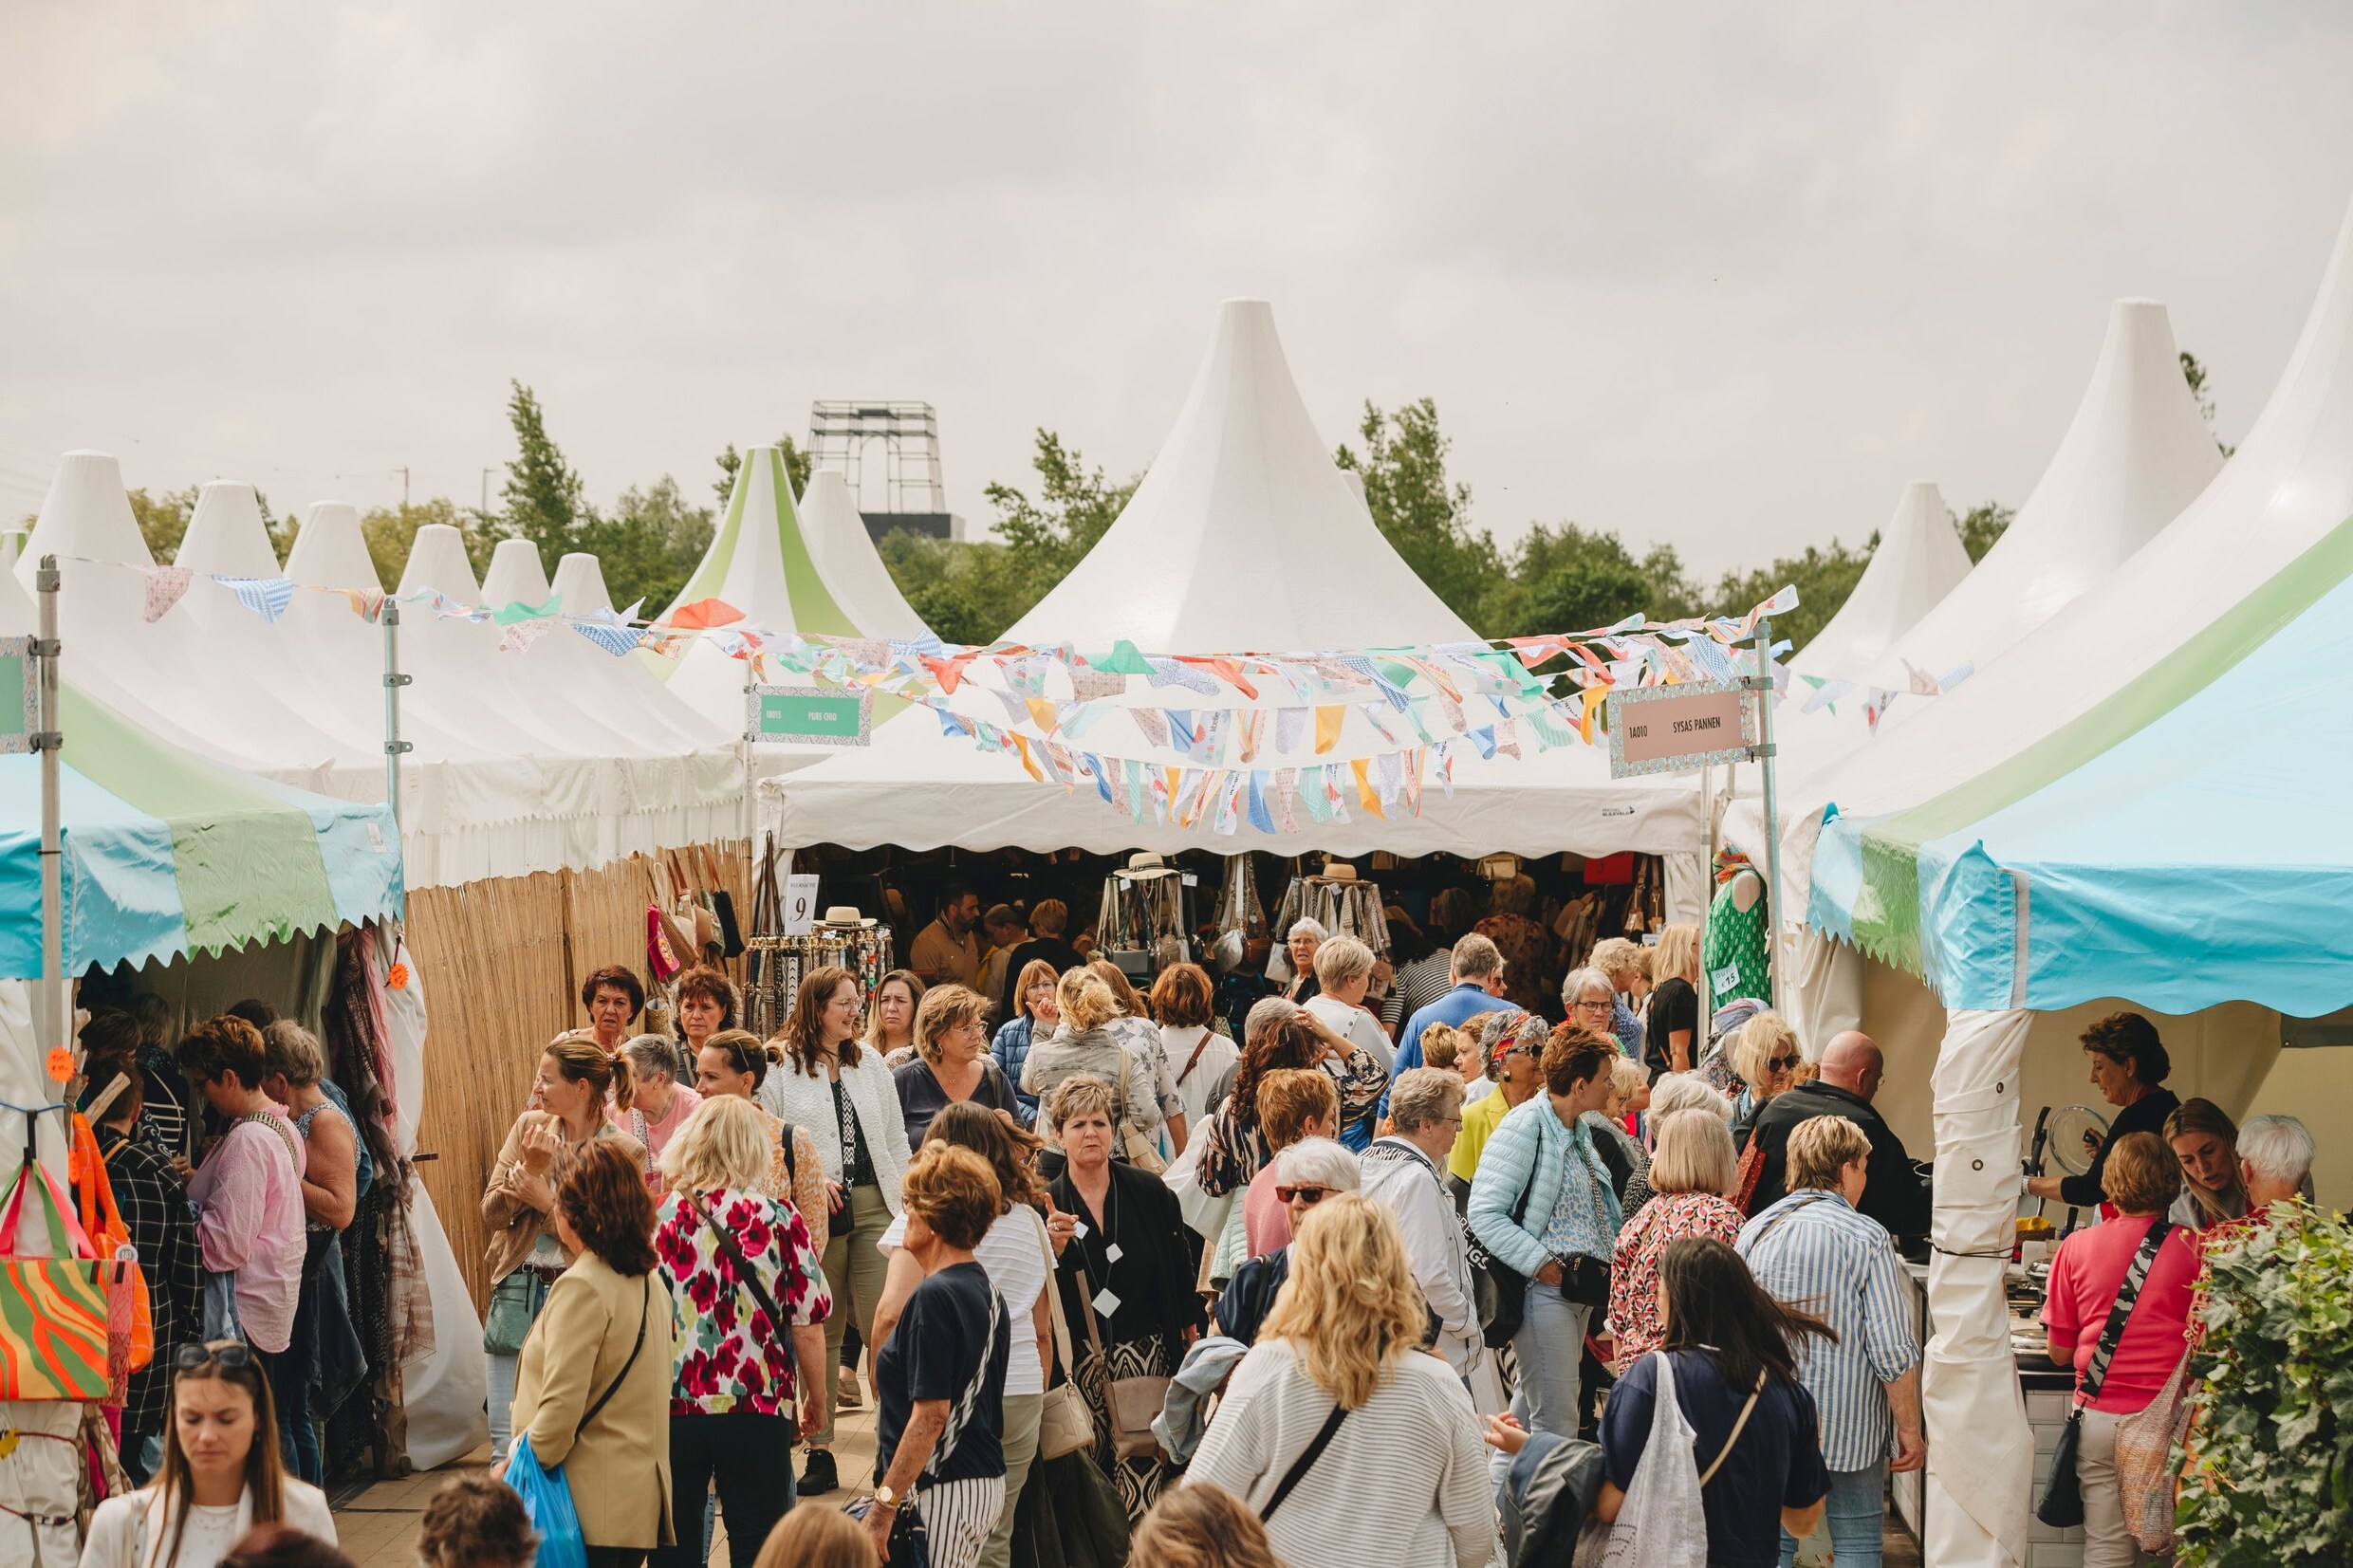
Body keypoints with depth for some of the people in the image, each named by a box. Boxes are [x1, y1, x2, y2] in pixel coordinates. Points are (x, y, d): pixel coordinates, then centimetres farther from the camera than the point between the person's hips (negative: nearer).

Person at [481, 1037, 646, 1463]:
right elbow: (492, 1213, 4)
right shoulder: (529, 1127, 7)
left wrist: (546, 1201, -14)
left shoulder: (625, 1153, -5)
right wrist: (529, 1167, -11)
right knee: (507, 1443, 1)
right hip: (518, 1293, 3)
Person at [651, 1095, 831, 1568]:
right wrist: (815, 1402, 12)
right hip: (758, 1410, -1)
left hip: (669, 1409, 1)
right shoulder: (779, 1221, -6)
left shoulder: (655, 1219, -3)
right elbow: (808, 1329, -4)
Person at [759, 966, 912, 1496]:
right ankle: (819, 1449, 11)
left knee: (885, 1328, -7)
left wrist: (906, 1205, 8)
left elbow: (896, 1141, 16)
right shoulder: (780, 1070, 0)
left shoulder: (870, 1064, 14)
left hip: (875, 1208, 3)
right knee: (820, 1332, 4)